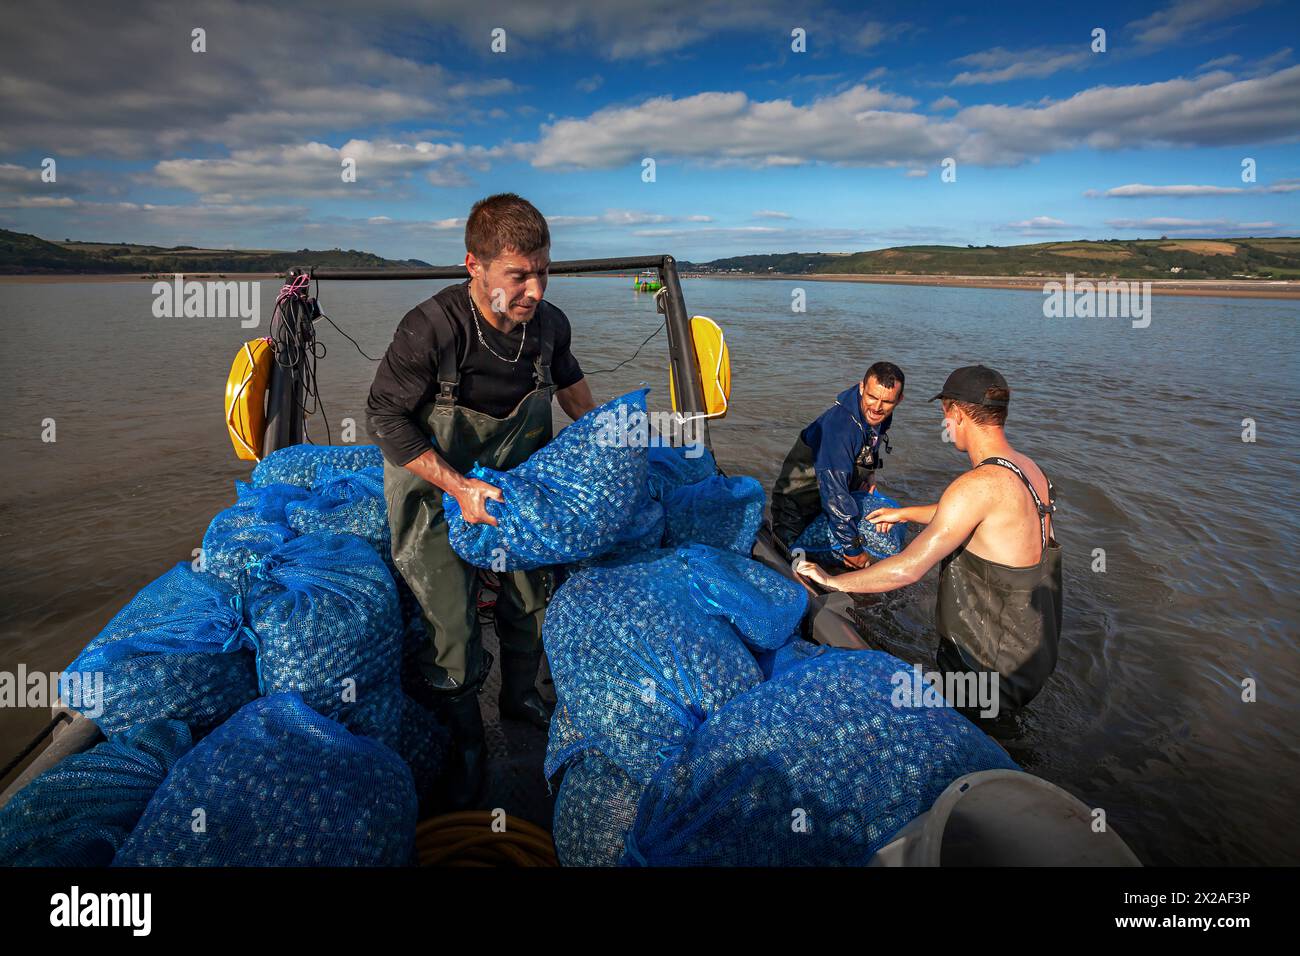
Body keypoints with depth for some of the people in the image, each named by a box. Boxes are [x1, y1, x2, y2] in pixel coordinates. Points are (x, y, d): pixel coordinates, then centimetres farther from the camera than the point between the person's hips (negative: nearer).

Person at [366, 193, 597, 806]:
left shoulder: (549, 323, -14)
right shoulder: (429, 330, -31)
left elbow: (567, 378, 10)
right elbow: (384, 418, -21)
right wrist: (459, 487, -28)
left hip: (516, 472, 5)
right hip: (436, 479, -4)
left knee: (532, 589, 15)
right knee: (450, 620, -3)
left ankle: (521, 694, 43)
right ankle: (462, 738, 24)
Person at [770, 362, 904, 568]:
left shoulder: (879, 417, -11)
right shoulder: (839, 427, -38)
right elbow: (834, 493, -39)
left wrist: (869, 472, 1)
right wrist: (853, 549, -34)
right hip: (798, 507, -7)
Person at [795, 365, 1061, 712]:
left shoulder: (980, 484, -30)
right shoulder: (1028, 468, -1)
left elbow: (908, 570, -28)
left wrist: (831, 580, -16)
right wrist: (904, 513, 31)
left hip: (990, 664, -8)